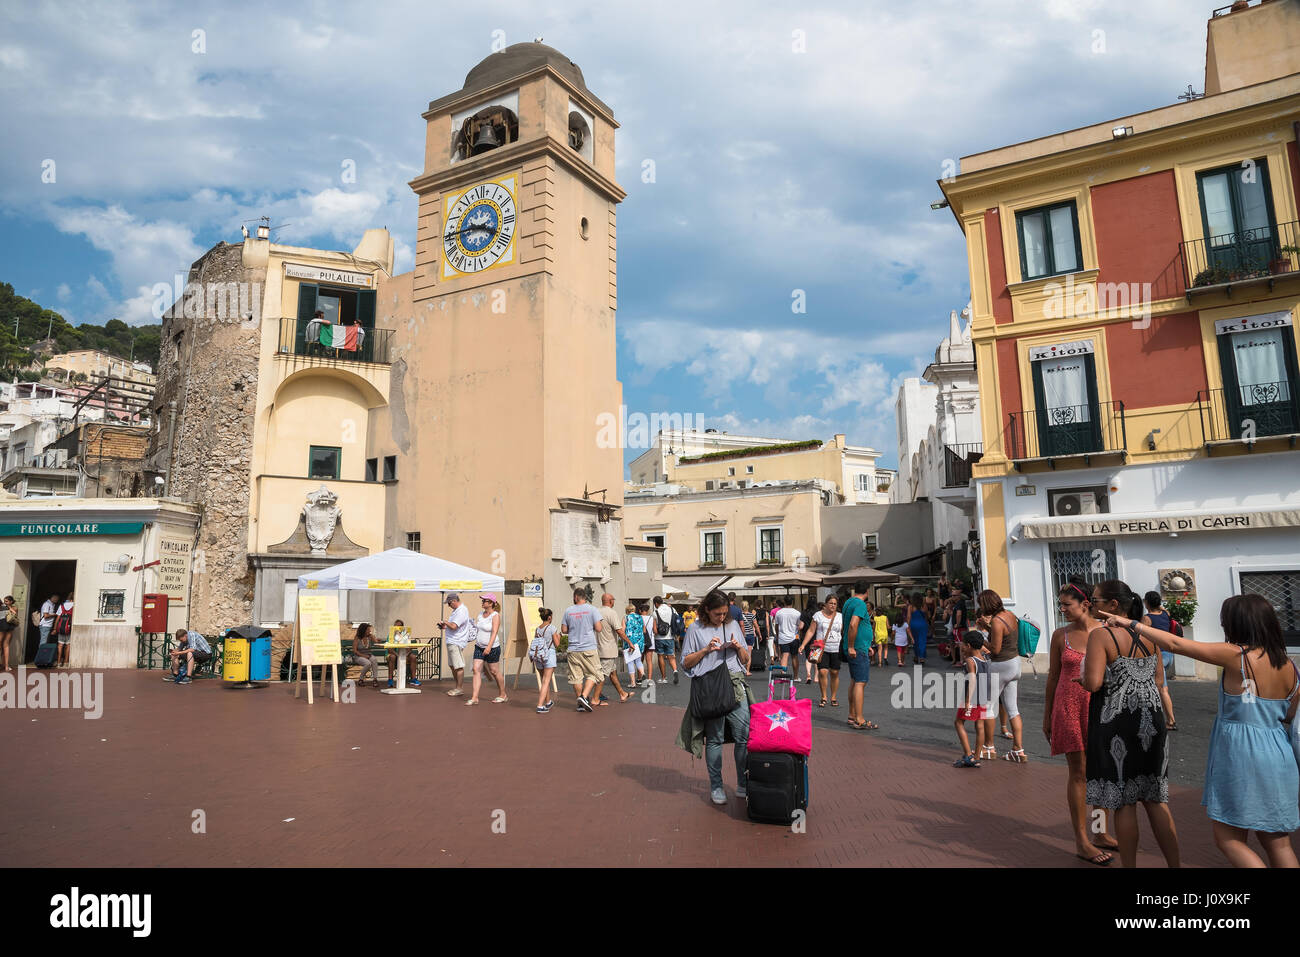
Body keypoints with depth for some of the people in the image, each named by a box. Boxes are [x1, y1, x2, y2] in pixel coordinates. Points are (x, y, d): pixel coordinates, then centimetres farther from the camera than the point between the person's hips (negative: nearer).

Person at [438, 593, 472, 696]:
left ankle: (459, 689, 1)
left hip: (456, 643, -11)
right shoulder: (456, 610, 17)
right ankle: (457, 687, 24)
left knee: (458, 666, -5)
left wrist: (446, 622, -7)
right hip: (451, 642, 11)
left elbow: (454, 626, -25)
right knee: (453, 666, 15)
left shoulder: (462, 611, -17)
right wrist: (445, 626, 13)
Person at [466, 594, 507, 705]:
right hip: (479, 647, 7)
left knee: (494, 671, 4)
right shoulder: (481, 614, 8)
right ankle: (474, 697, -2)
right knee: (477, 670, -2)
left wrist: (489, 647, -32)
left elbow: (494, 632, -23)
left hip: (492, 648, -7)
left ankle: (503, 695, 21)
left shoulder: (495, 615, -14)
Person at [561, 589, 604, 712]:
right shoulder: (591, 609, -5)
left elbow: (564, 630, 9)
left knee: (576, 677, 8)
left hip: (573, 649, 3)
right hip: (589, 649, -3)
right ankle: (584, 696, -10)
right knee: (593, 674, 7)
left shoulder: (568, 611, 3)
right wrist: (601, 624, 14)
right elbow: (599, 629, -8)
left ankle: (580, 704, 13)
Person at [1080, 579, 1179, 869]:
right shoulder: (1148, 633, 4)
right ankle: (1174, 864, 19)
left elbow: (1093, 683, -23)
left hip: (1117, 723, -6)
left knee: (1124, 802, 5)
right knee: (1155, 798, 15)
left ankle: (1129, 865, 14)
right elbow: (1158, 679, 11)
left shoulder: (1101, 634, -15)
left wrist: (1082, 678, -2)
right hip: (1150, 720, 6)